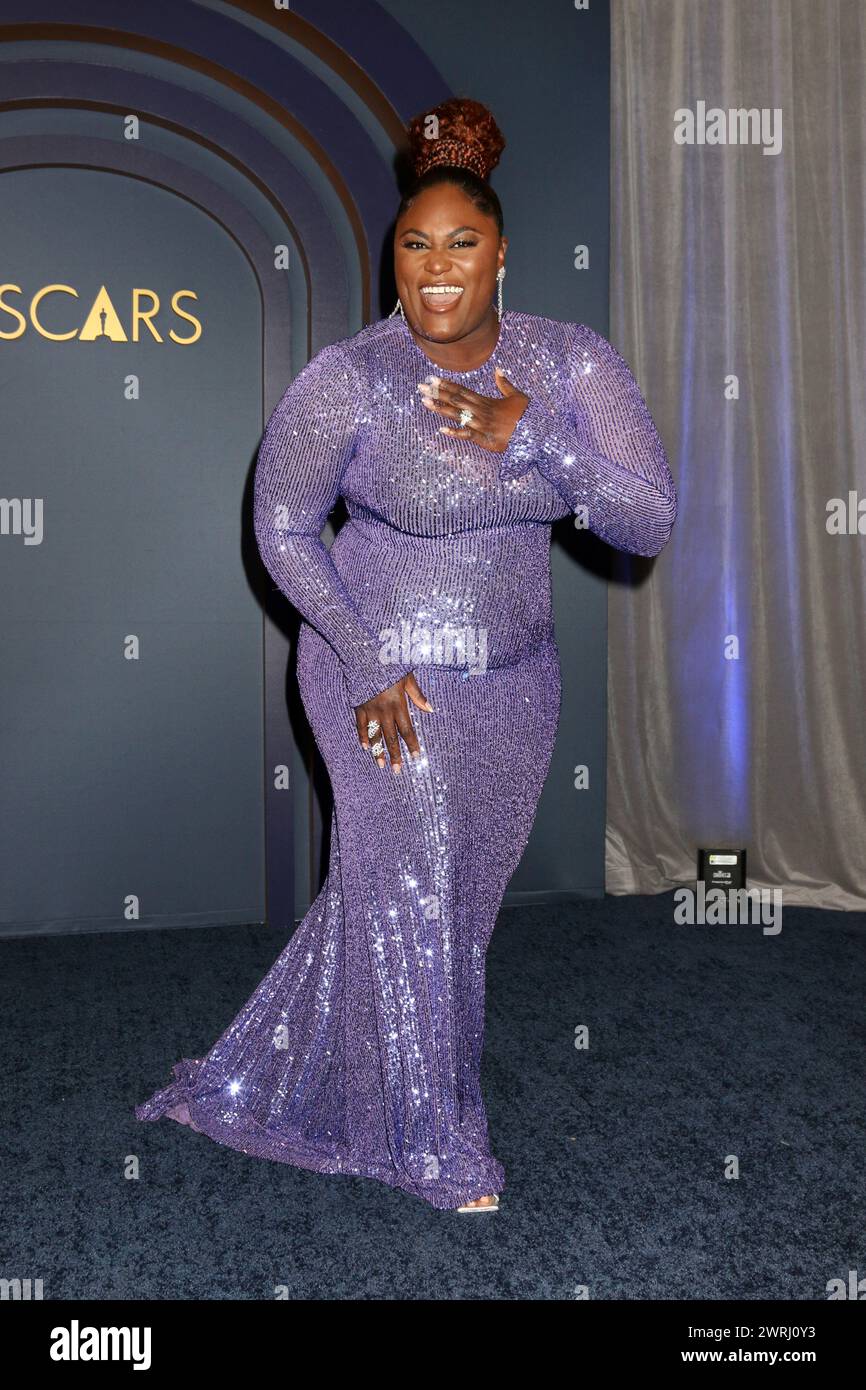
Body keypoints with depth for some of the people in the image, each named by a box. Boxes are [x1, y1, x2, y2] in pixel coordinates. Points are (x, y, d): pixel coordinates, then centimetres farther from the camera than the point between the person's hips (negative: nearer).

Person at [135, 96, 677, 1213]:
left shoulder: (572, 362, -7)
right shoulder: (345, 381, -16)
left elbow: (650, 523, -11)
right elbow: (283, 533, -6)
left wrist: (530, 439, -24)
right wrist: (369, 664, -12)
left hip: (514, 679, 5)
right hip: (381, 672, -4)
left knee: (458, 891, 16)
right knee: (408, 890, 0)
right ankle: (435, 1145, 25)